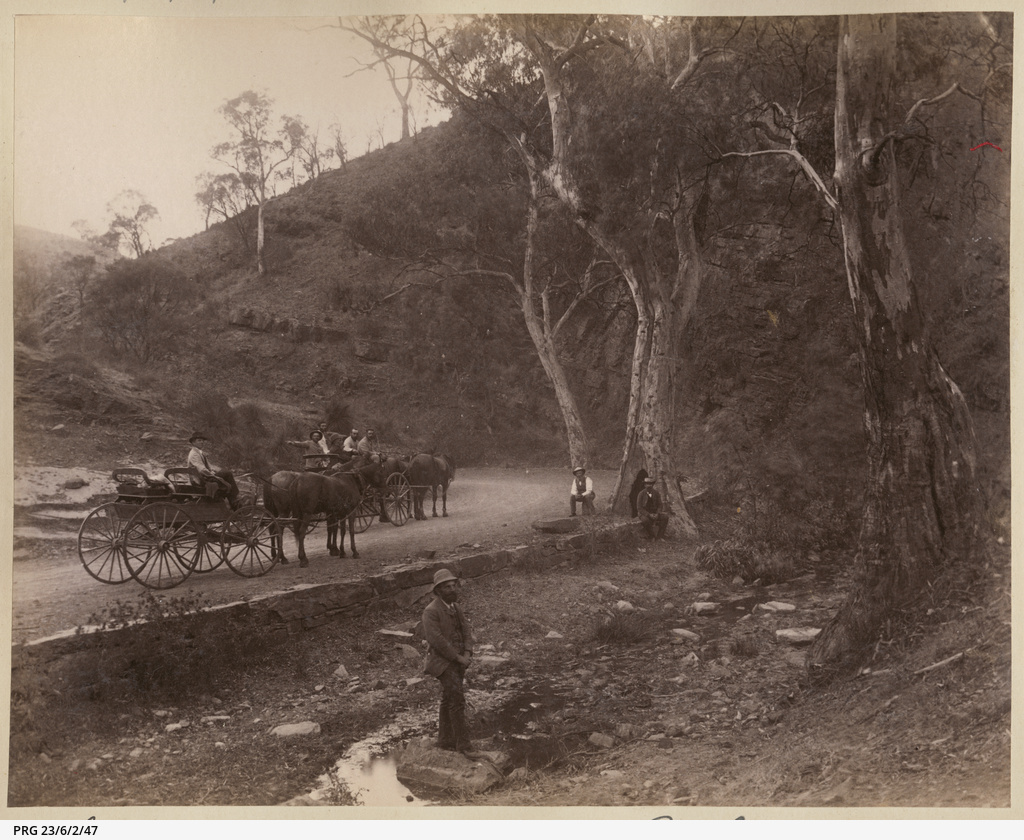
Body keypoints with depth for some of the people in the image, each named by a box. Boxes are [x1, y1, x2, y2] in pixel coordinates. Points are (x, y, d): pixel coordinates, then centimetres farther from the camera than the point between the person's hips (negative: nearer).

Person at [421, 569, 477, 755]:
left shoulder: (455, 607, 10)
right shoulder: (431, 611, -15)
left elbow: (466, 630, 8)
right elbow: (436, 640, -21)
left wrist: (467, 654, -8)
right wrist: (458, 657, -17)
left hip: (458, 660, 8)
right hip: (443, 661, -8)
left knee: (448, 700, 15)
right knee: (457, 699, -12)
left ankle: (445, 740, 24)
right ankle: (463, 743, -7)